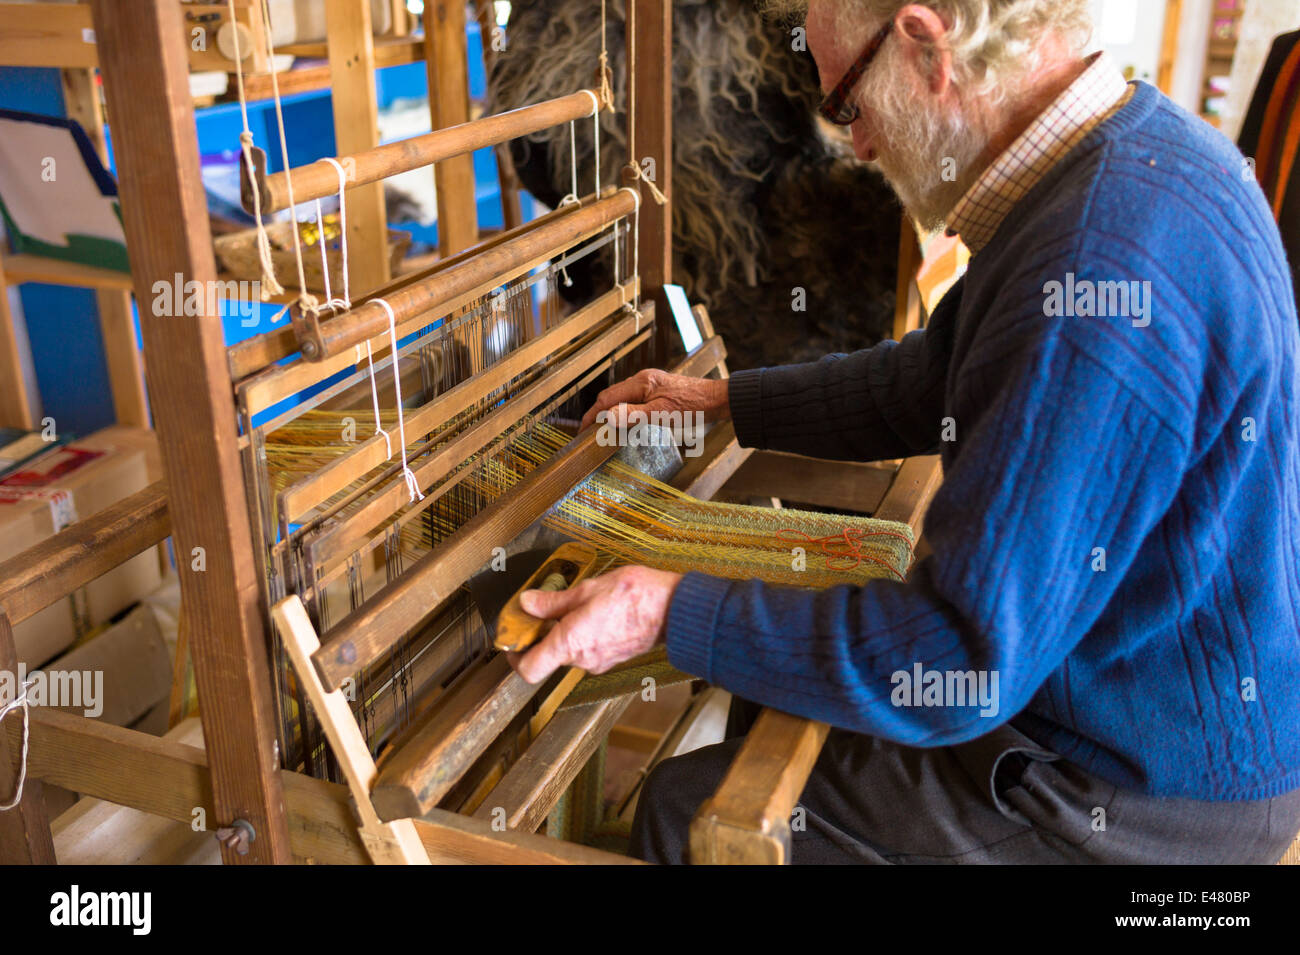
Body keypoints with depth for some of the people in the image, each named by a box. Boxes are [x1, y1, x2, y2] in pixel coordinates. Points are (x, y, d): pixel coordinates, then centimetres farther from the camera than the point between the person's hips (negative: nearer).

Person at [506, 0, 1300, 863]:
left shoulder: (1104, 266, -34)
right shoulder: (1133, 143, 0)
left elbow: (965, 661, -31)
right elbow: (930, 384, 12)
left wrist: (674, 613, -24)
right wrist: (726, 401, 16)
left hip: (1147, 794, -9)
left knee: (686, 808, -1)